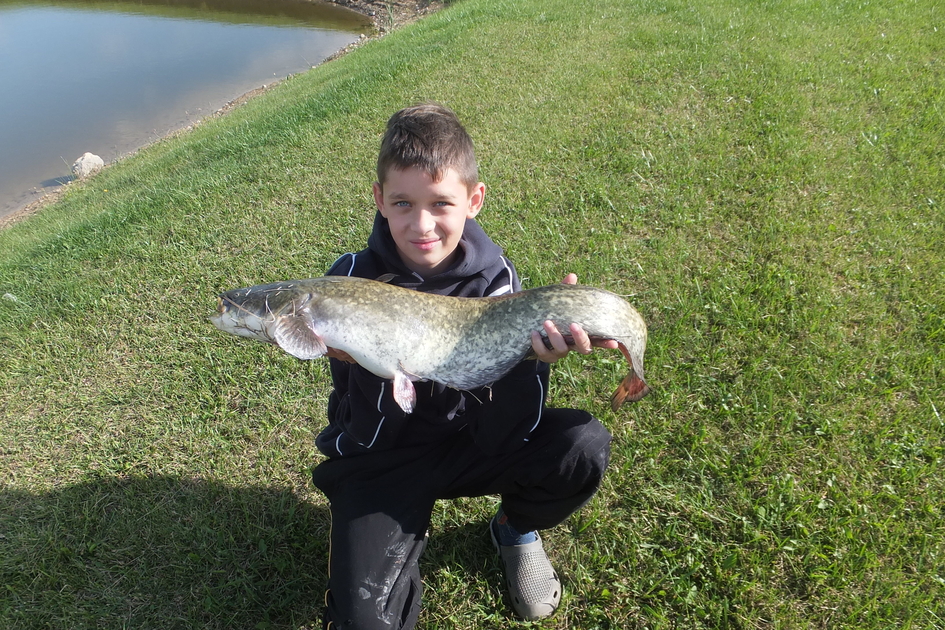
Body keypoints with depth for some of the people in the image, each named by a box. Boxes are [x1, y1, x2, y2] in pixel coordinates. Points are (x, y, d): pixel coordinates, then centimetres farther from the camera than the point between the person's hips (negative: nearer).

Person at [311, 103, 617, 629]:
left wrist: (534, 354, -36)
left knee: (585, 446, -24)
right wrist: (362, 359, -37)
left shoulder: (495, 276, -14)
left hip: (468, 442, 2)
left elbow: (506, 433, -18)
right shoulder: (354, 279, -18)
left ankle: (516, 529, 9)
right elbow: (372, 435, -18)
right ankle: (407, 534, 15)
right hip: (382, 457, -1)